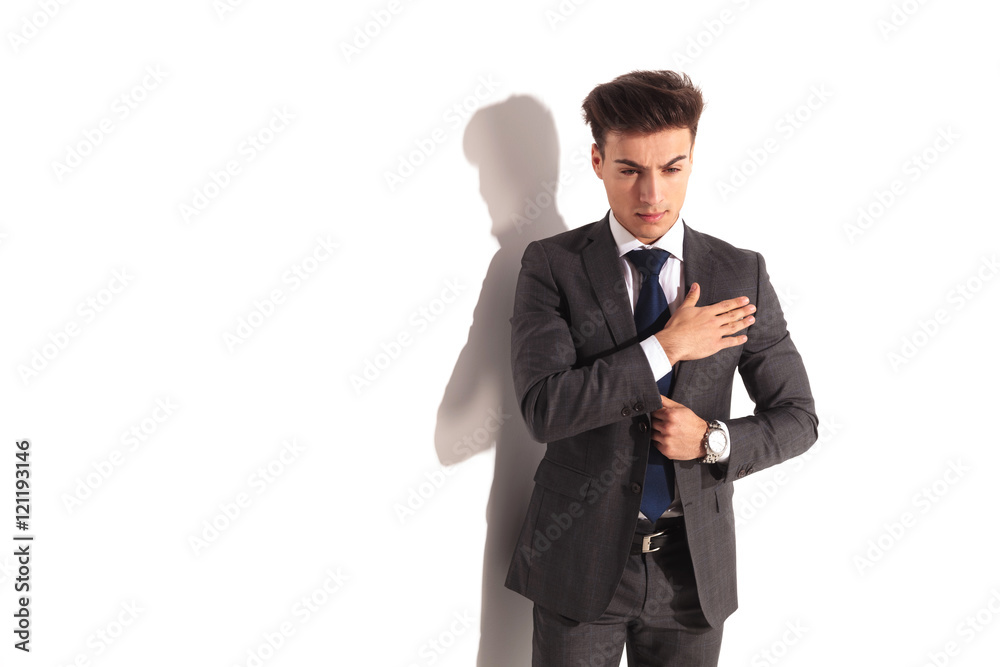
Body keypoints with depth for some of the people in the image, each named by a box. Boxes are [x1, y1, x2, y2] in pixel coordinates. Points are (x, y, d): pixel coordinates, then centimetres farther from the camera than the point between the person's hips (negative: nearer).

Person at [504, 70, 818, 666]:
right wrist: (665, 347, -18)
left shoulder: (741, 274, -1)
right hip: (580, 558, -2)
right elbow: (543, 409, -18)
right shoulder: (551, 266, -7)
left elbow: (797, 417, 4)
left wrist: (714, 440, -14)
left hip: (695, 566, 2)